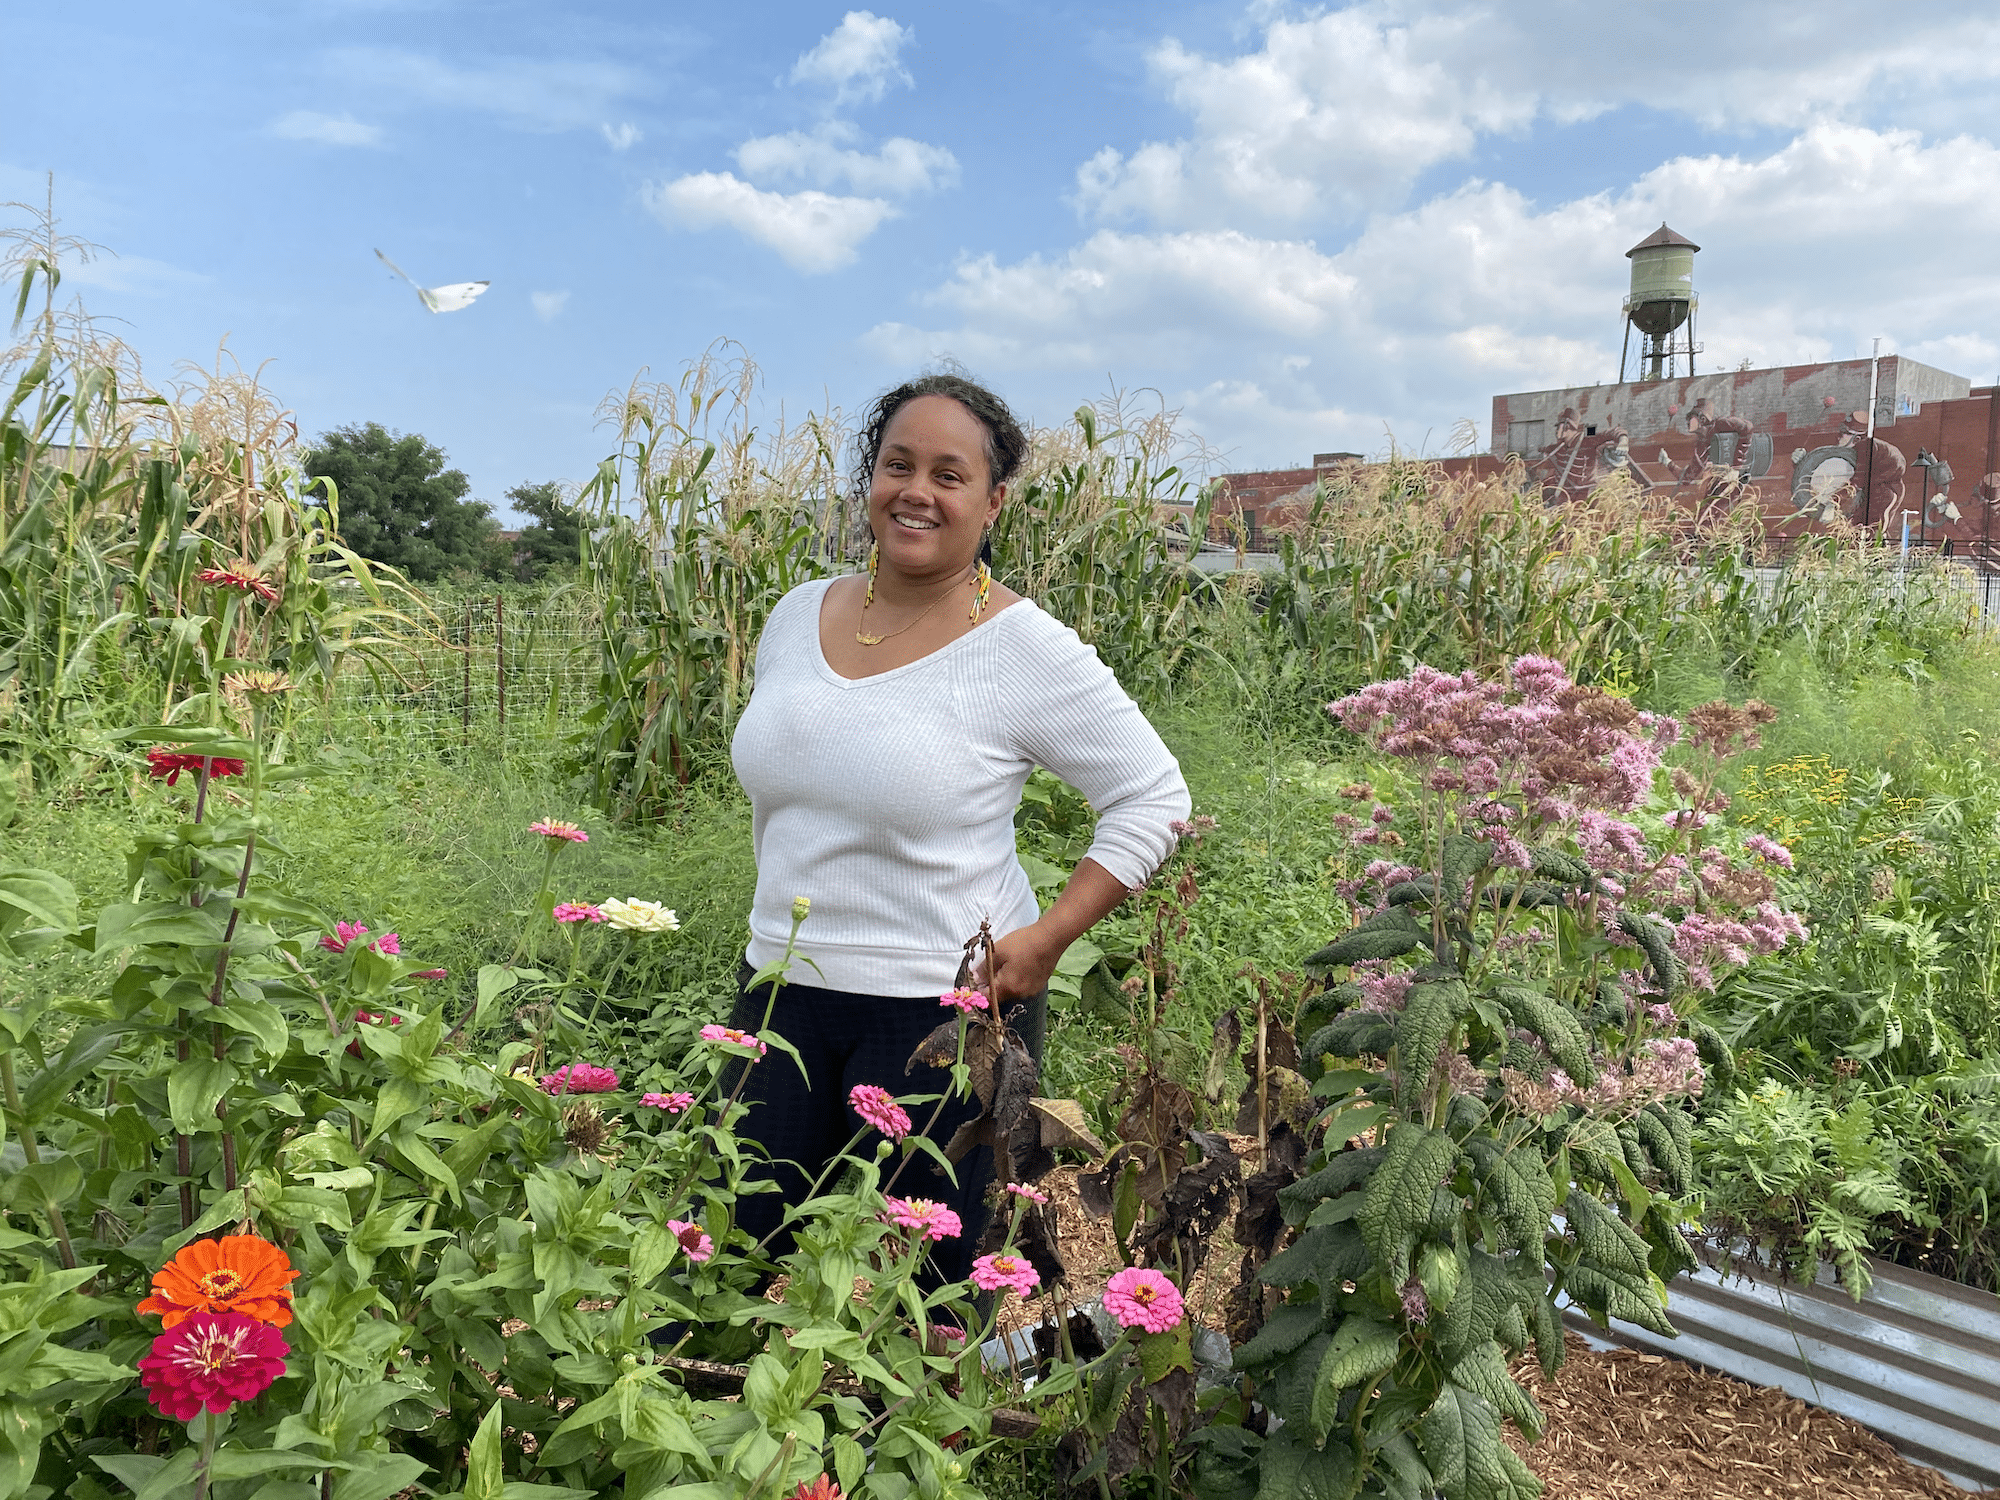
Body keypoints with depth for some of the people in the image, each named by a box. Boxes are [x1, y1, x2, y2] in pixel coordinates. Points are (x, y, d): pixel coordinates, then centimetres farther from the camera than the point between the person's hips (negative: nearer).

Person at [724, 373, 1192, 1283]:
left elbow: (1154, 798, -7)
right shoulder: (797, 617, 5)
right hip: (783, 991, 5)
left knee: (923, 1280, 8)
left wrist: (1045, 940, -14)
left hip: (945, 1006, -5)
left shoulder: (1023, 648, -12)